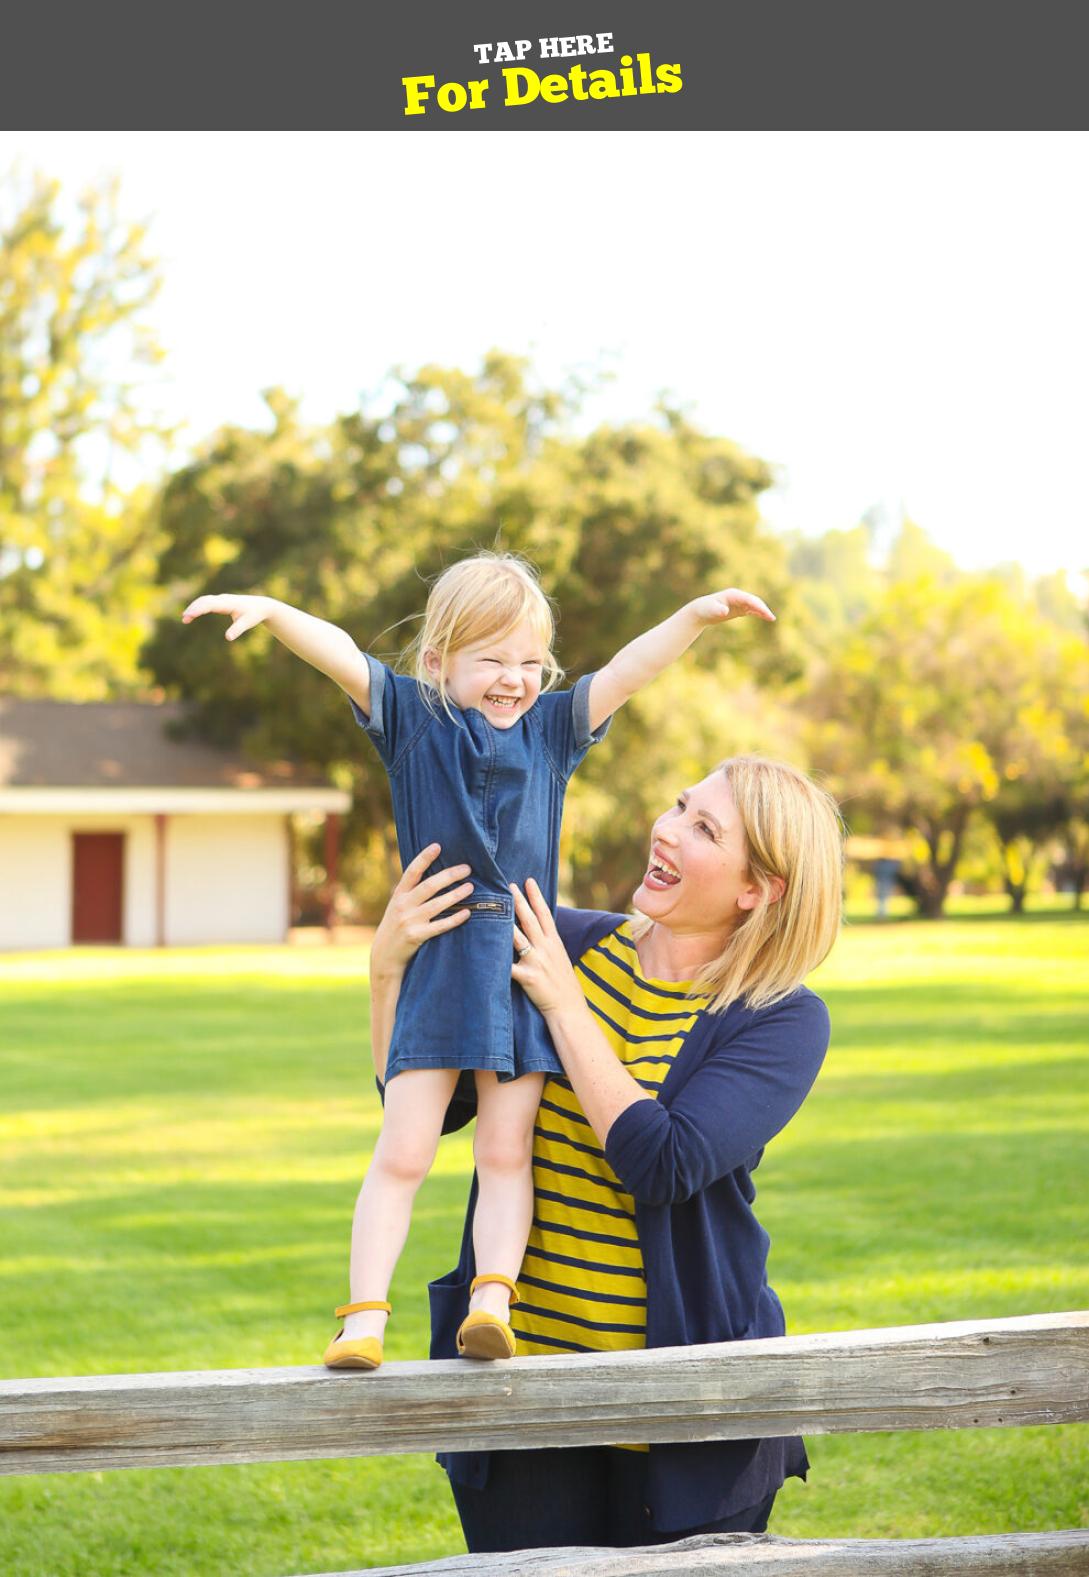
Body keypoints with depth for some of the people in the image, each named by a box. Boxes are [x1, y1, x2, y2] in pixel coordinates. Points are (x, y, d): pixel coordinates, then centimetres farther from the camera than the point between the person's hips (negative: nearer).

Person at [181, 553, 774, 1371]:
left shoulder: (551, 727, 11)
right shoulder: (411, 715, 3)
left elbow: (626, 671, 6)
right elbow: (341, 654, -9)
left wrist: (695, 616, -7)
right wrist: (271, 612, -25)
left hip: (524, 963, 3)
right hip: (437, 962, -3)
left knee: (505, 1150, 0)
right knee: (403, 1151, -4)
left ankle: (492, 1302, -4)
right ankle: (364, 1318, -4)